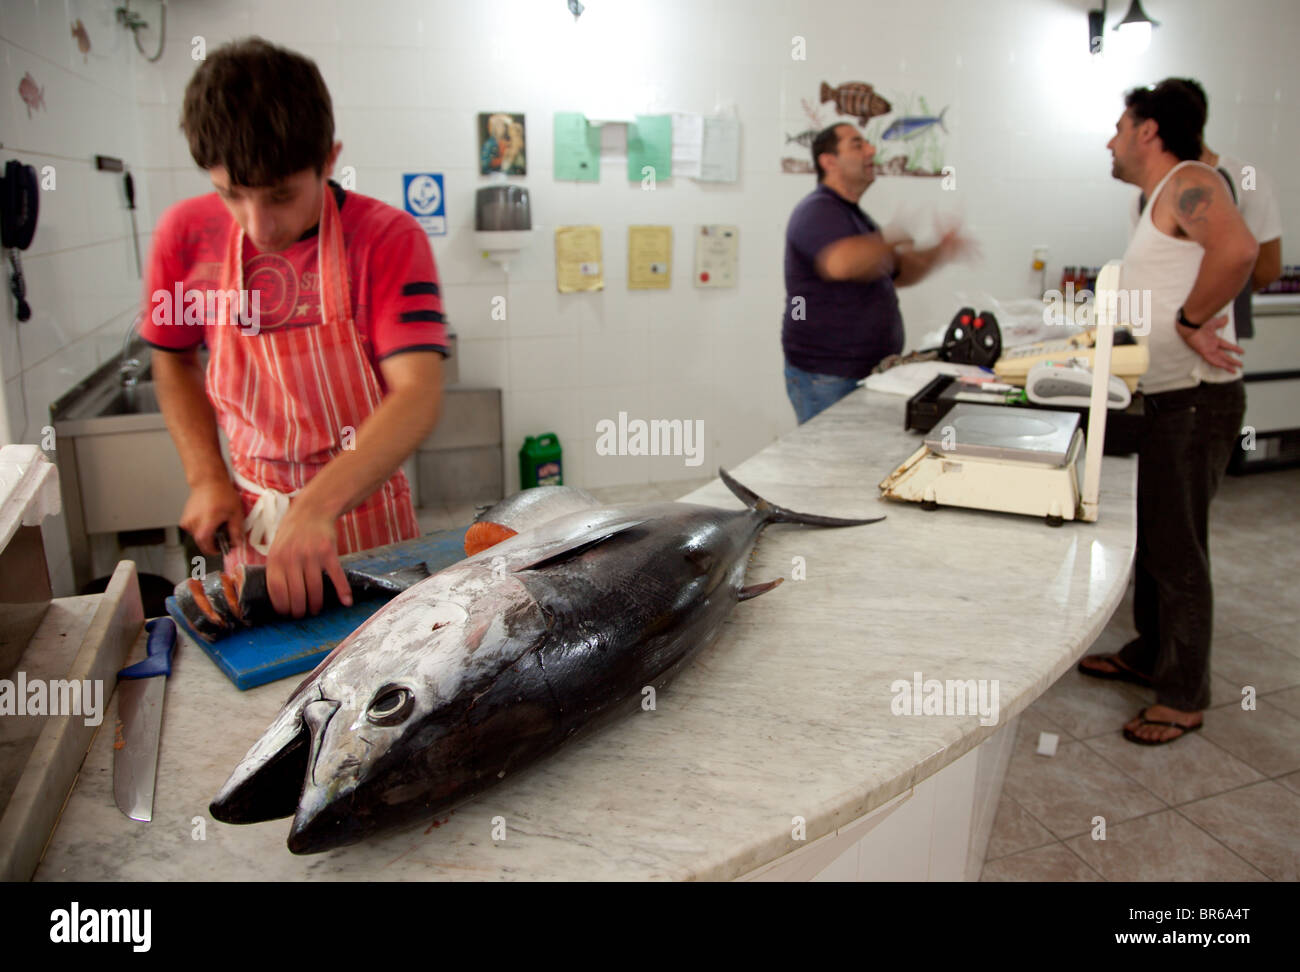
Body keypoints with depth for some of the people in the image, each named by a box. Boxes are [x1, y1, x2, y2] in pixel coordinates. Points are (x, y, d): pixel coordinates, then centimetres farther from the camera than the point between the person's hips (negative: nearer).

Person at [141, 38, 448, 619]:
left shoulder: (389, 239, -18)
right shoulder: (186, 235, -7)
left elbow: (417, 398, -28)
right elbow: (173, 363, 9)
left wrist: (316, 508, -40)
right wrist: (206, 478, -3)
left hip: (362, 510, -2)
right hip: (252, 519, 3)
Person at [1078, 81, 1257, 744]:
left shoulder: (1189, 182, -13)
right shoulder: (1158, 198, 18)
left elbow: (1238, 248, -33)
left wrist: (1190, 322, -24)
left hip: (1194, 400, -10)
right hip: (1159, 398, 10)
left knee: (1177, 549, -2)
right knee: (1147, 535, 19)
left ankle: (1184, 697, 11)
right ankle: (1148, 656, 35)